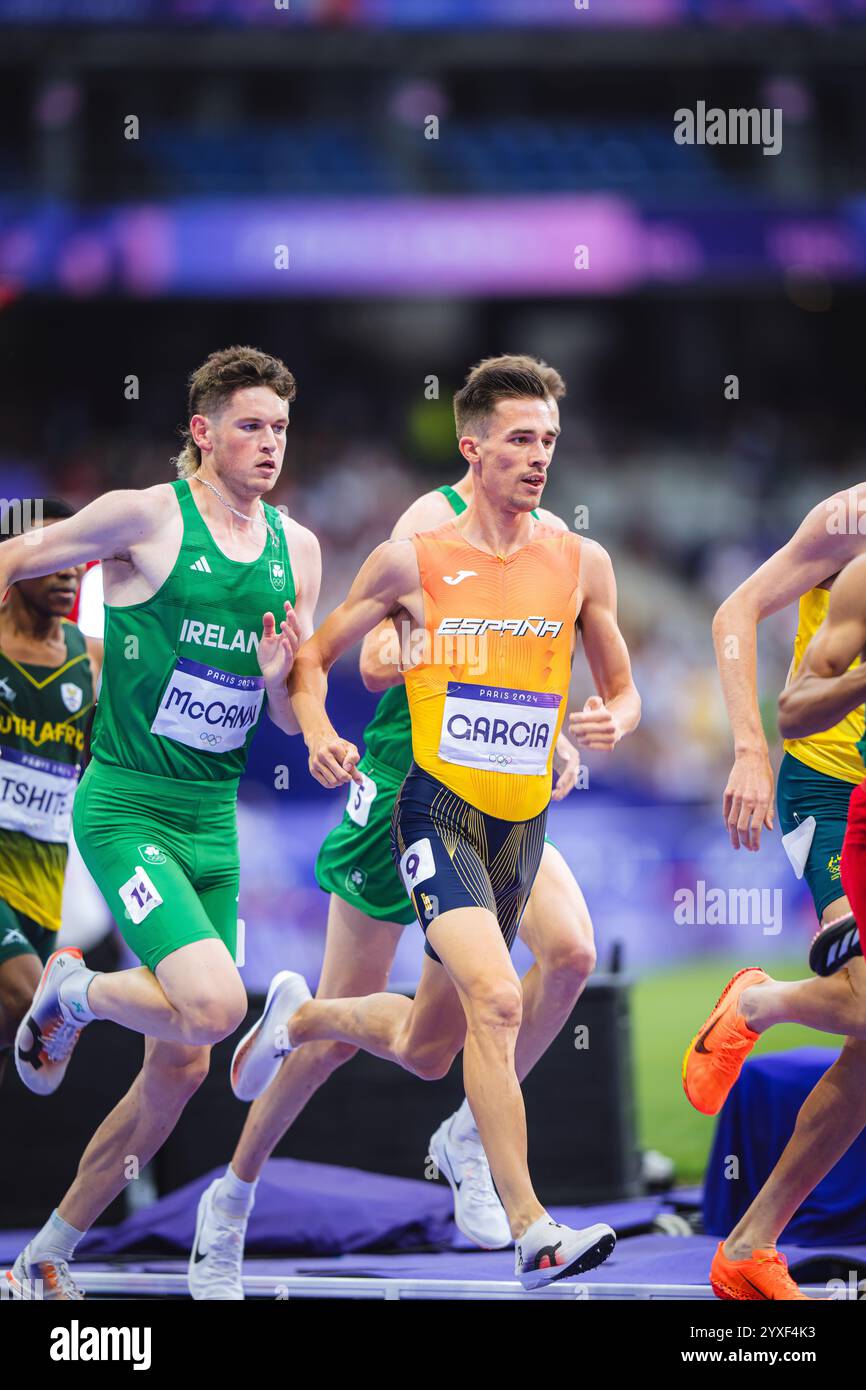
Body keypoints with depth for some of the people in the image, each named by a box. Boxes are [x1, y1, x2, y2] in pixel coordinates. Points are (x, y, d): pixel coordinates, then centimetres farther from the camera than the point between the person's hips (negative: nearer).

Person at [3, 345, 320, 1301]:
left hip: (214, 824, 7)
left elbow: (290, 722, 13)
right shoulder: (145, 517, -11)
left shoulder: (296, 550, 7)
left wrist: (280, 679, -10)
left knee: (181, 1066, 8)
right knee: (215, 1005, -26)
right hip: (127, 809, -7)